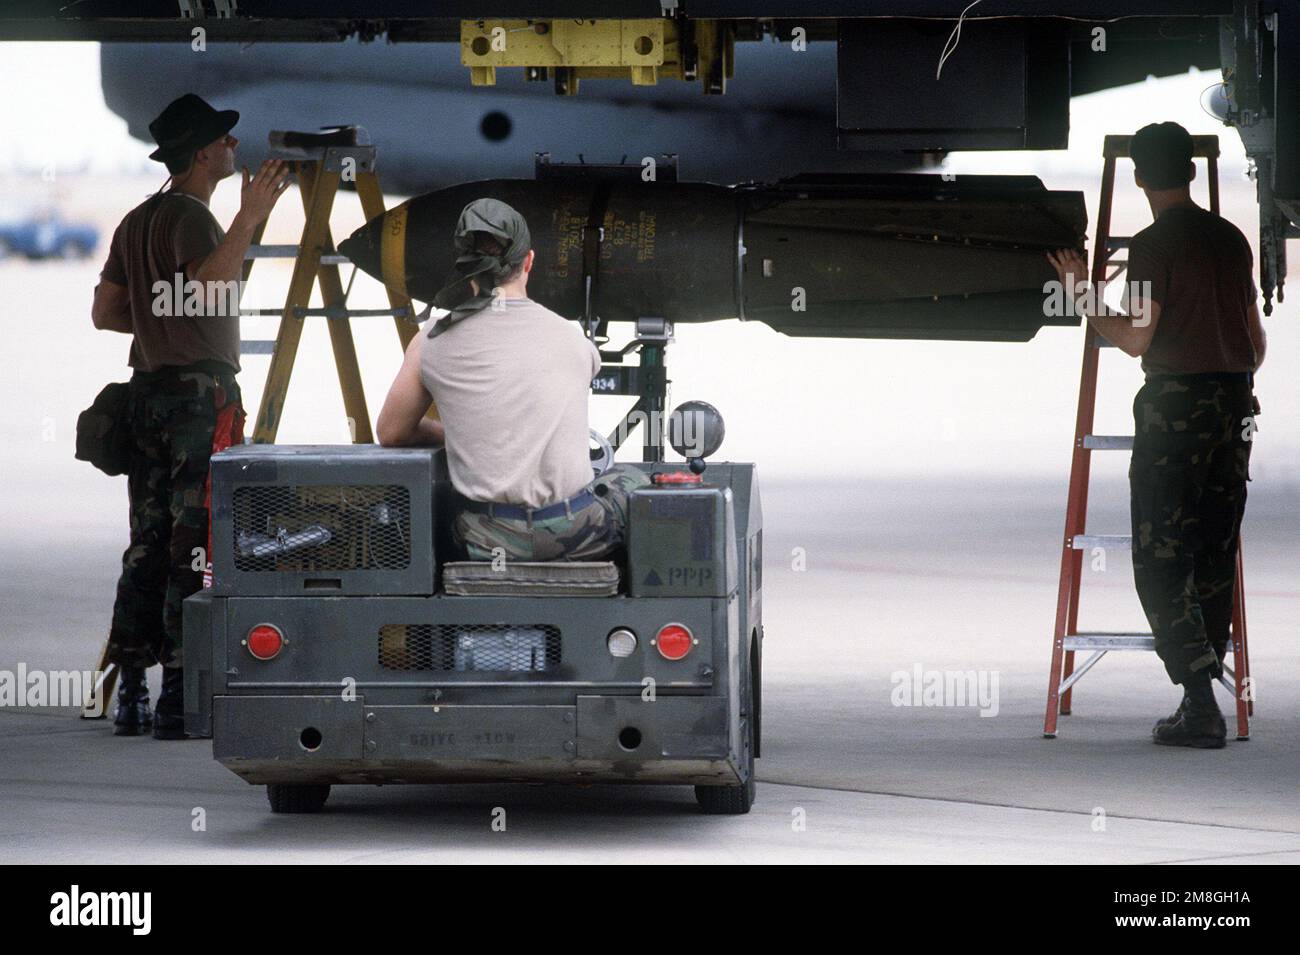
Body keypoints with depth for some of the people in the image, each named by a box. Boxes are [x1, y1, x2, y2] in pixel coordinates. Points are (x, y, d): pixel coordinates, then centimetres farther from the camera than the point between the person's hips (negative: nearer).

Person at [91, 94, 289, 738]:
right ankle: (180, 695, -11)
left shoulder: (136, 222, 15)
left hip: (147, 391, 8)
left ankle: (131, 694, 6)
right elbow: (205, 287, -26)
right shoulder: (190, 216, -10)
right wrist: (249, 219, -27)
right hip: (200, 389, -8)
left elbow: (105, 312, 17)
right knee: (195, 545, -7)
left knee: (147, 544, 8)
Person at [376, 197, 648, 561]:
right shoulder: (573, 339, 1)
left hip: (489, 541, 0)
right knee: (630, 478, 33)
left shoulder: (431, 344, -2)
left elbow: (391, 433, 9)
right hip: (575, 534, 0)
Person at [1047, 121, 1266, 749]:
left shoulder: (1154, 245, -10)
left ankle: (1200, 703, -15)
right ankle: (1203, 702, 13)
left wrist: (1082, 297, 2)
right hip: (1233, 403, 6)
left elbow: (1136, 339, -12)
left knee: (1159, 557, -4)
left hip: (1174, 405, -6)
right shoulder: (1231, 239, 10)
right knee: (1215, 555, 11)